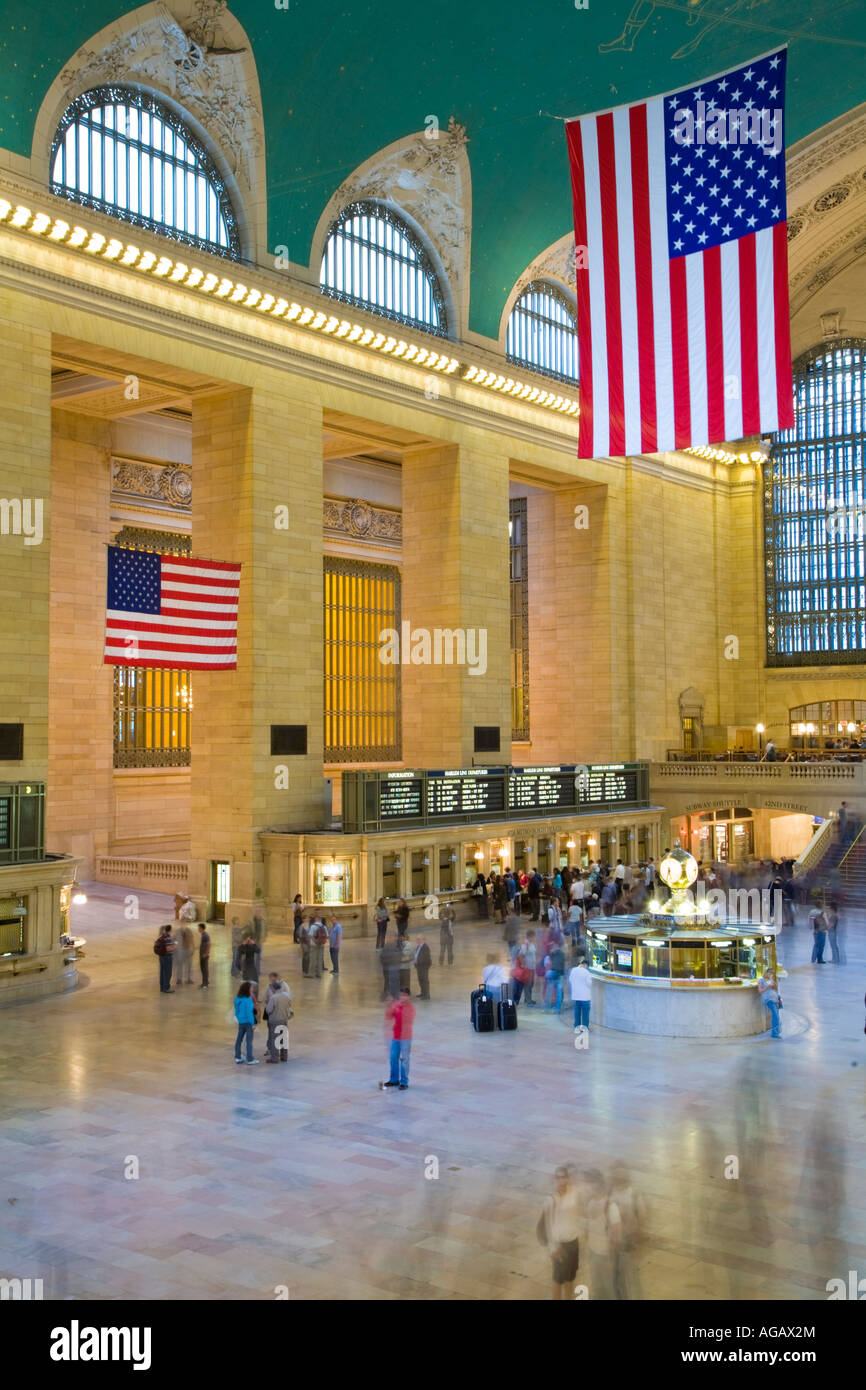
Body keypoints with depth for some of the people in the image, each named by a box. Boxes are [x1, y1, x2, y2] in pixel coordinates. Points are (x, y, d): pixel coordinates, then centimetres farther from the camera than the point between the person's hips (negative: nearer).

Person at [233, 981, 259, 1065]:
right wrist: (253, 1024, -12)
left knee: (239, 1039, 14)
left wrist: (239, 1020, 19)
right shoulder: (248, 1000, -21)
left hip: (241, 1022, 7)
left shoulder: (237, 999, 2)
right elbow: (249, 1013, -20)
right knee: (249, 1040, 0)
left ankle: (238, 1058, 21)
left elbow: (236, 1011, 9)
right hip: (248, 1022, -7)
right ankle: (250, 1059, 5)